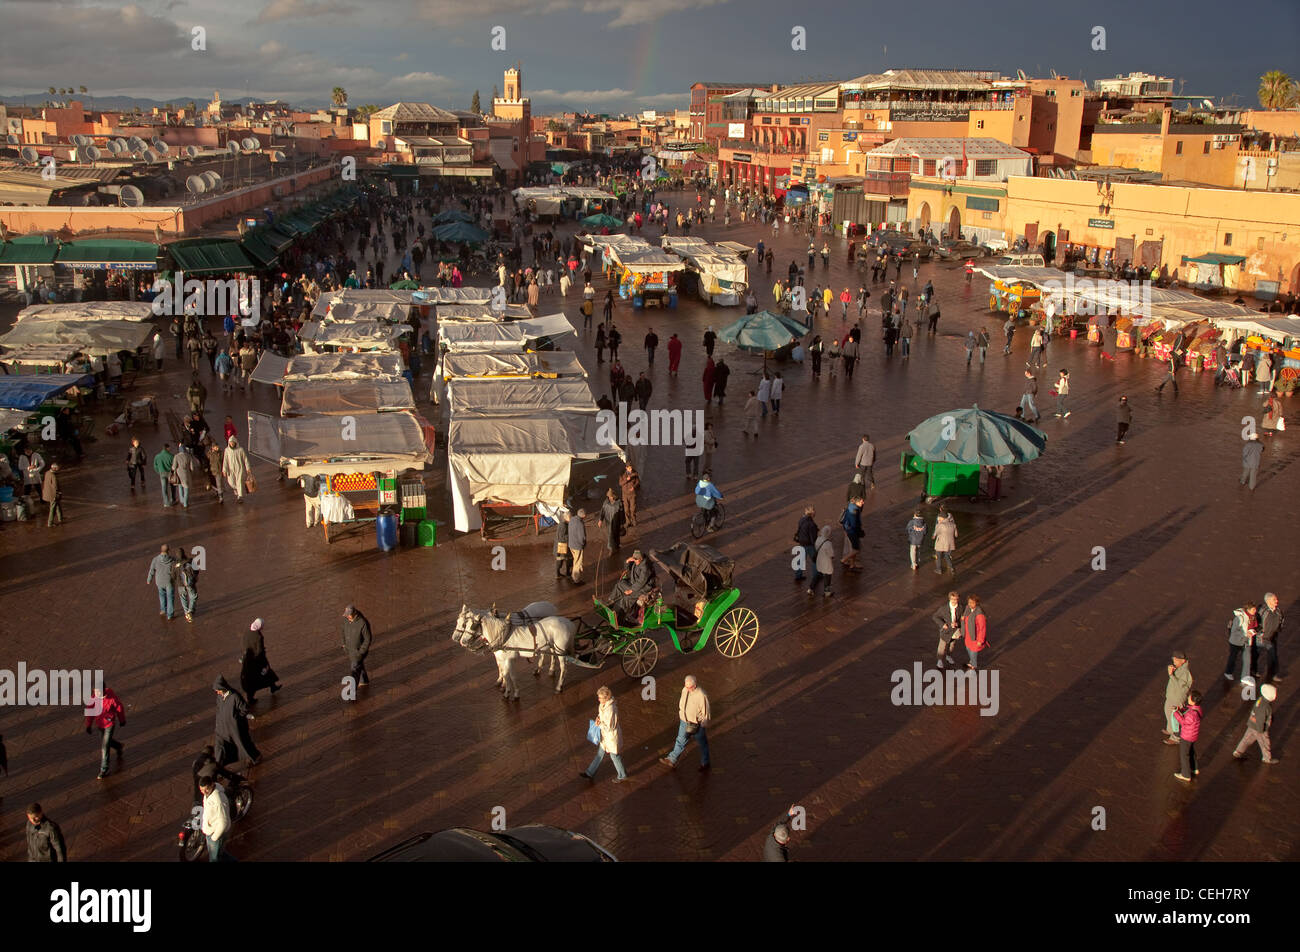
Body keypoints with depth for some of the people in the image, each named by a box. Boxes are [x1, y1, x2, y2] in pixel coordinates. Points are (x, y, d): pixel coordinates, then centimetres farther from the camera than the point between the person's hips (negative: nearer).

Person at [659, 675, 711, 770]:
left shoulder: (702, 696, -32)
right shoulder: (685, 690, -11)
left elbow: (705, 714, -21)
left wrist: (705, 730, -14)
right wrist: (679, 715, 18)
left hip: (697, 725, -6)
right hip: (685, 722, 6)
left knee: (702, 743, 17)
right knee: (681, 741, 22)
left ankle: (705, 763, 39)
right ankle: (671, 760, 37)